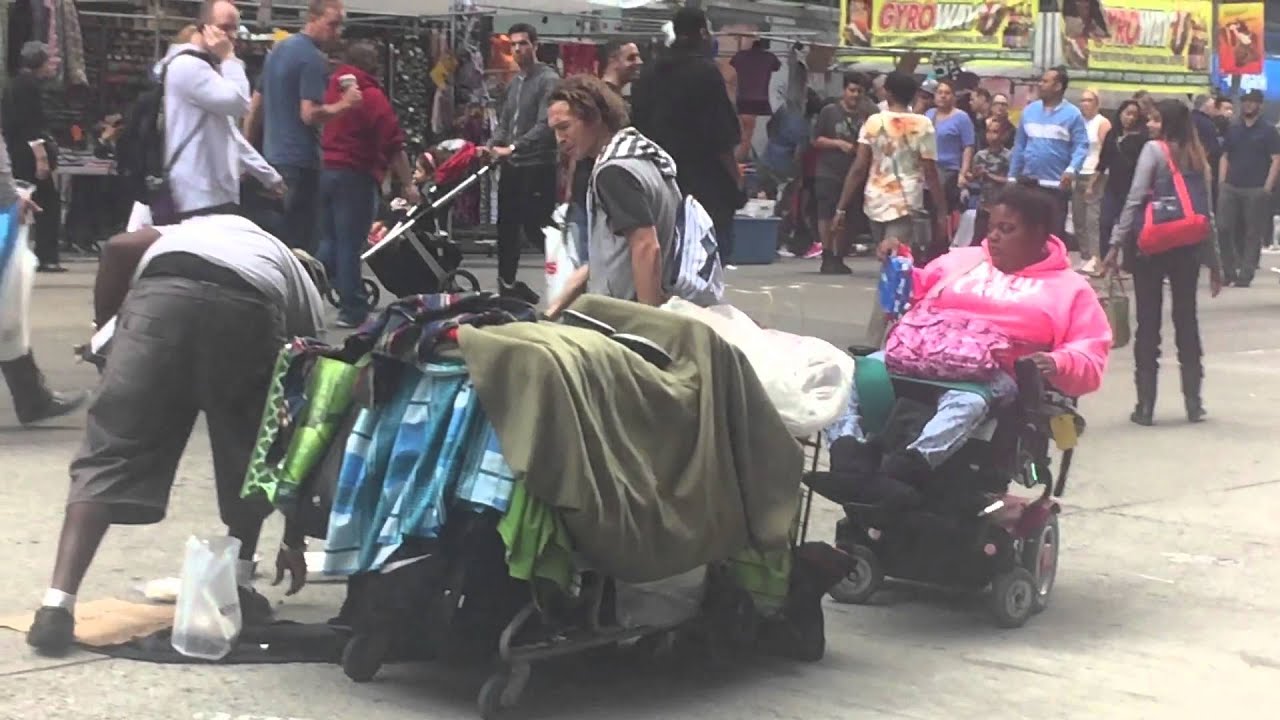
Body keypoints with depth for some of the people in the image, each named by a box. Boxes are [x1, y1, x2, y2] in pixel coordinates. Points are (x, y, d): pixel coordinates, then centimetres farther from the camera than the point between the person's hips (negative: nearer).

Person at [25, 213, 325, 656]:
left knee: (109, 453, 4)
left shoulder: (184, 231, 46)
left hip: (162, 292, 0)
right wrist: (294, 539, 45)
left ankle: (57, 606, -5)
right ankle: (237, 586, 30)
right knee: (251, 453, 26)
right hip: (249, 309, 0)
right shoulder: (302, 290, 39)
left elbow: (119, 247, 19)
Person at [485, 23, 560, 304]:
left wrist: (513, 147, -25)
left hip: (539, 167, -8)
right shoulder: (513, 84, 17)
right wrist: (494, 146, 0)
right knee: (507, 228, 11)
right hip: (512, 166, 8)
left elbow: (545, 125, -20)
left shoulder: (548, 80, -9)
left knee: (534, 228, -9)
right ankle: (508, 286, 21)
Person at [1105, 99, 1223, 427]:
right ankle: (1194, 403, 14)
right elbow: (1207, 213, 7)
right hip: (1188, 248, 4)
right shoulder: (1198, 158, 9)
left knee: (1149, 324, 0)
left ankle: (1146, 405, 0)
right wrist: (1214, 262, 11)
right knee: (1187, 321, 12)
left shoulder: (1154, 150, -5)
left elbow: (1135, 200, -12)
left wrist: (1117, 243, -10)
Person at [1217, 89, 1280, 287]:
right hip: (1230, 187, 4)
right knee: (1225, 229, -2)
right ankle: (1228, 271, 9)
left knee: (1253, 233, -1)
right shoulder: (1232, 130, 13)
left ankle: (1245, 275, 3)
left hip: (1256, 190, -4)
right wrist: (1221, 182, 3)